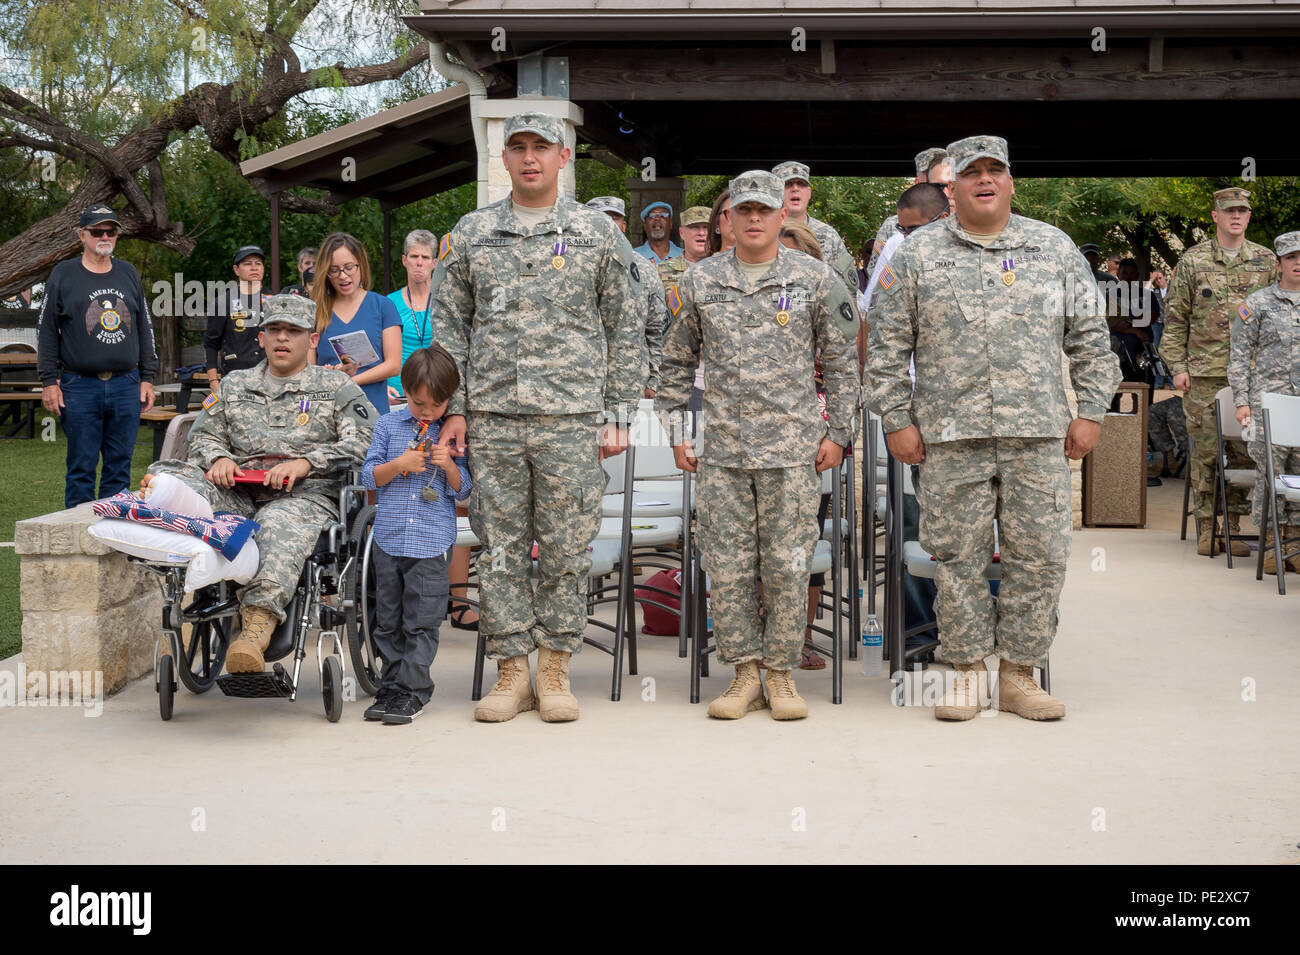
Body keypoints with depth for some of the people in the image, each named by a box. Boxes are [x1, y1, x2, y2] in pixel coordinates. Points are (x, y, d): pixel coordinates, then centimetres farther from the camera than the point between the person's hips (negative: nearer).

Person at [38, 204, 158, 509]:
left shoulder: (129, 274, 13)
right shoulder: (63, 275, 4)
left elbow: (145, 329, 16)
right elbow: (46, 331, 3)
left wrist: (147, 378, 10)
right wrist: (49, 381, -4)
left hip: (126, 386, 3)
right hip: (79, 386, -3)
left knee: (120, 466, 6)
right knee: (82, 466, 0)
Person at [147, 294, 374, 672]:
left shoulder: (337, 386, 16)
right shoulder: (233, 385, 29)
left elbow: (363, 442, 2)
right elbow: (203, 435, 25)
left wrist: (305, 463, -12)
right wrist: (218, 458, 0)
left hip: (306, 495, -4)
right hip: (239, 493, 4)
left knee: (279, 525, -40)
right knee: (168, 475, -24)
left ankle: (257, 629, -56)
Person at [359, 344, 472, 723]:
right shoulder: (388, 425, 7)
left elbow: (464, 490, 5)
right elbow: (368, 476, 6)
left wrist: (449, 466, -14)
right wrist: (399, 465, -11)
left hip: (432, 542, -2)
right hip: (388, 538, 3)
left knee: (421, 622, -3)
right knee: (388, 620, 9)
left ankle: (411, 690, 3)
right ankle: (391, 687, 18)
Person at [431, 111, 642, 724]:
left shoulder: (597, 234, 7)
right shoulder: (471, 234, 10)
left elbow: (623, 330, 8)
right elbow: (449, 327, 11)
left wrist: (619, 414, 1)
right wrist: (452, 408, 3)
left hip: (571, 418, -1)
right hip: (491, 418, 1)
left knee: (566, 549, 2)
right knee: (500, 547, 4)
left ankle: (555, 671, 13)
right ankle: (511, 672, 13)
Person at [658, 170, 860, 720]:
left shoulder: (816, 279, 3)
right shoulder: (700, 281, 7)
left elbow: (841, 360, 8)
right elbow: (677, 362, 14)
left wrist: (837, 432, 3)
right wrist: (676, 433, 9)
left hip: (793, 449, -2)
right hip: (721, 450, 2)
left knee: (787, 566, 0)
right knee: (727, 566, 3)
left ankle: (782, 674, 13)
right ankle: (745, 674, 15)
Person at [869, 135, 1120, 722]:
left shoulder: (1056, 249, 10)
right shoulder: (918, 254, 6)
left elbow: (1090, 337, 12)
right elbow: (888, 344, 7)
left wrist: (1090, 411, 6)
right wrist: (896, 420, 1)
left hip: (1039, 432, 1)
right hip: (951, 434, -1)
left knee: (1040, 556, 2)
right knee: (958, 555, 2)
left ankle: (1019, 674, 14)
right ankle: (967, 672, 15)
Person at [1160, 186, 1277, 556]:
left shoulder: (1266, 261, 10)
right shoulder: (1193, 260, 3)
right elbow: (1174, 316, 3)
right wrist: (1177, 366, -4)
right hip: (1204, 373, -2)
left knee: (1245, 451, 4)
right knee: (1205, 451, 0)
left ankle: (1233, 527, 13)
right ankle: (1206, 529, 9)